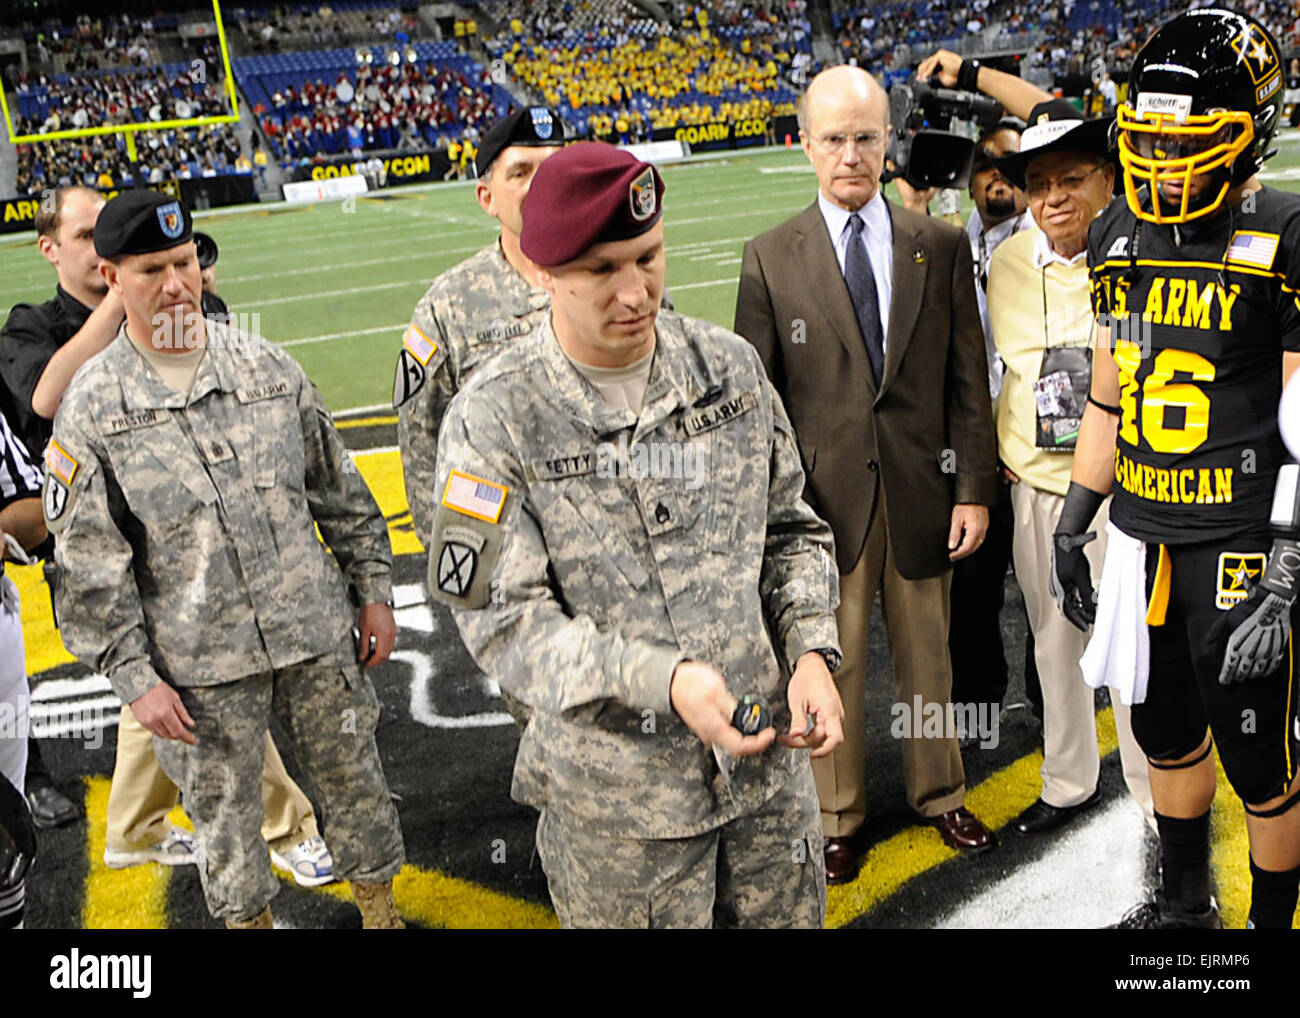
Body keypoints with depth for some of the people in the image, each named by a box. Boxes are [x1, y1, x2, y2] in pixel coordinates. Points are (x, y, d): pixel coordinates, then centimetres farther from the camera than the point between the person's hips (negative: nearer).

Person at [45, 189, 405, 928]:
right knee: (226, 815, 13)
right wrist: (135, 678, -9)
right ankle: (247, 915, 37)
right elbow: (91, 566, -6)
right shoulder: (92, 410, -7)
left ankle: (380, 908, 38)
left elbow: (340, 490, 8)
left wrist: (373, 590, 8)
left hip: (318, 637, 3)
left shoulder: (268, 367, 2)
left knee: (355, 780, 15)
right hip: (200, 666, -2)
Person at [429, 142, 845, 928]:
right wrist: (662, 680, -28)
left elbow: (790, 528, 8)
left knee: (791, 916, 21)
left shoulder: (731, 364, -2)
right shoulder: (494, 419, -15)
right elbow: (505, 619, -16)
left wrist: (812, 653, -8)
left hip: (770, 754, 4)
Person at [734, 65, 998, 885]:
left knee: (928, 655, 17)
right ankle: (838, 816, 29)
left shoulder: (941, 247, 2)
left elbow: (968, 379, 3)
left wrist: (973, 489, -2)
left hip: (923, 491, 2)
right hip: (824, 496, -1)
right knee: (832, 664, 9)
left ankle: (940, 794, 38)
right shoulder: (770, 260, -2)